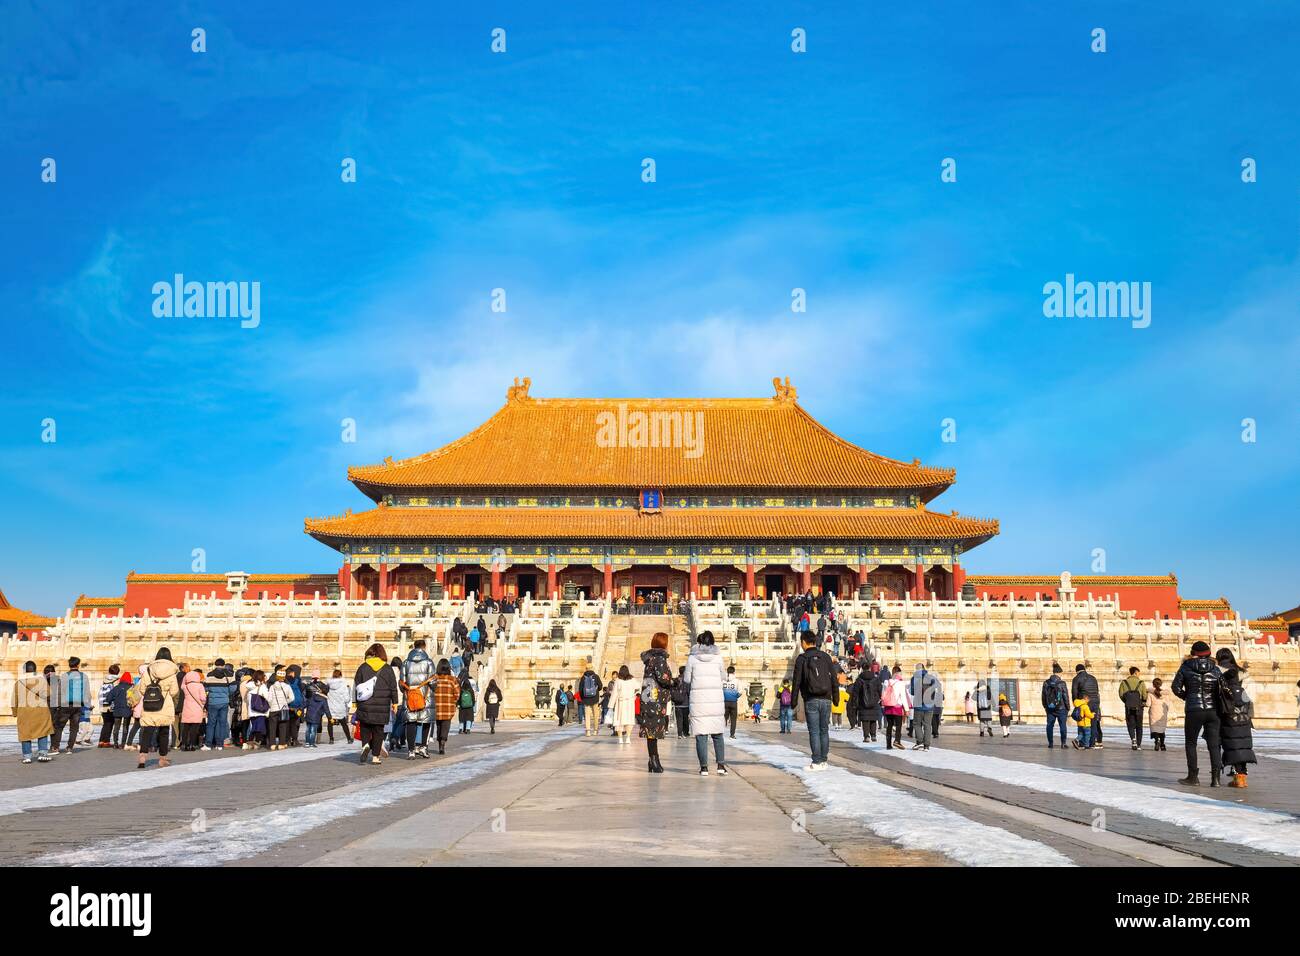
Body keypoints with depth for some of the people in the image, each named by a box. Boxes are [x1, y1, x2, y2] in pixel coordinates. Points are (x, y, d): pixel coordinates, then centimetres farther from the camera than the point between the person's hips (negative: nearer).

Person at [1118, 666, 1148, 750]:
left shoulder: (1124, 682, 3)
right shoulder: (1141, 682, 0)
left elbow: (1121, 694, -4)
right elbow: (1145, 696, -6)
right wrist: (1144, 703, 14)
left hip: (1128, 707, 0)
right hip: (1139, 707, 0)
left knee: (1131, 725, 6)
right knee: (1139, 726, 11)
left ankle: (1133, 739, -19)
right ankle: (1139, 744, 11)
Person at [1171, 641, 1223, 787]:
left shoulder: (1186, 667, 0)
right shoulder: (1215, 669, 4)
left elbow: (1175, 687, -3)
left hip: (1193, 711, -2)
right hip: (1213, 710, 2)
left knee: (1190, 743, 8)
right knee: (1214, 744, 5)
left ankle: (1193, 776, 5)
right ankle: (1215, 777, -3)